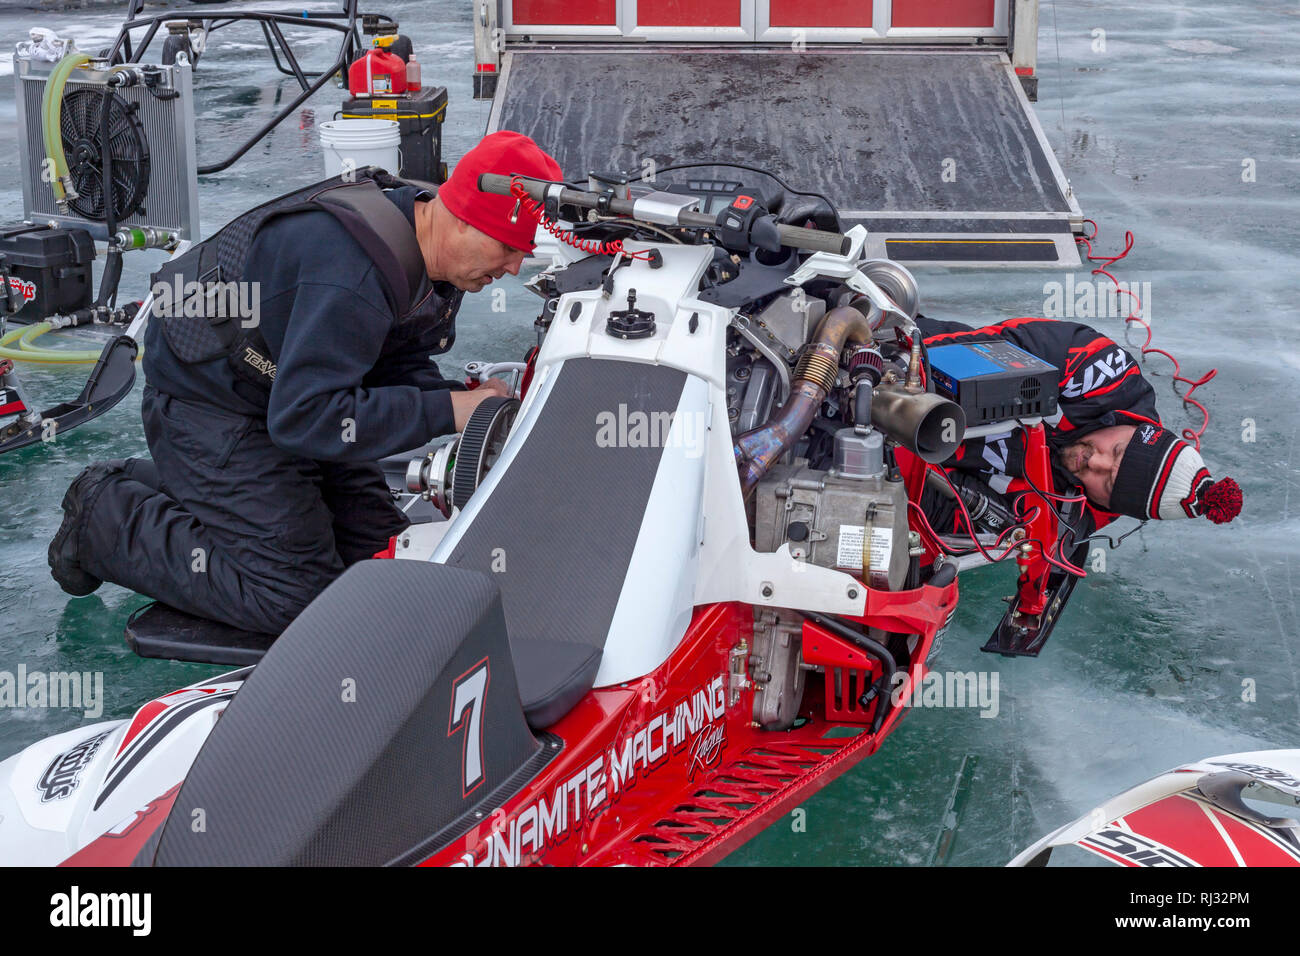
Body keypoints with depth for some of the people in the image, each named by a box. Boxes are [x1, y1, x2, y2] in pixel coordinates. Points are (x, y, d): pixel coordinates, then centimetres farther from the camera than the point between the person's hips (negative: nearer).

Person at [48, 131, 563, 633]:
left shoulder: (433, 255, -5)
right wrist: (446, 411, -32)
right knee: (292, 591, -14)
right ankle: (105, 514, 3)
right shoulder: (357, 269, -35)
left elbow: (398, 368, 3)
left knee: (377, 545, 8)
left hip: (283, 388, 10)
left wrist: (468, 400, -17)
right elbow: (303, 416, -35)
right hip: (206, 398, -10)